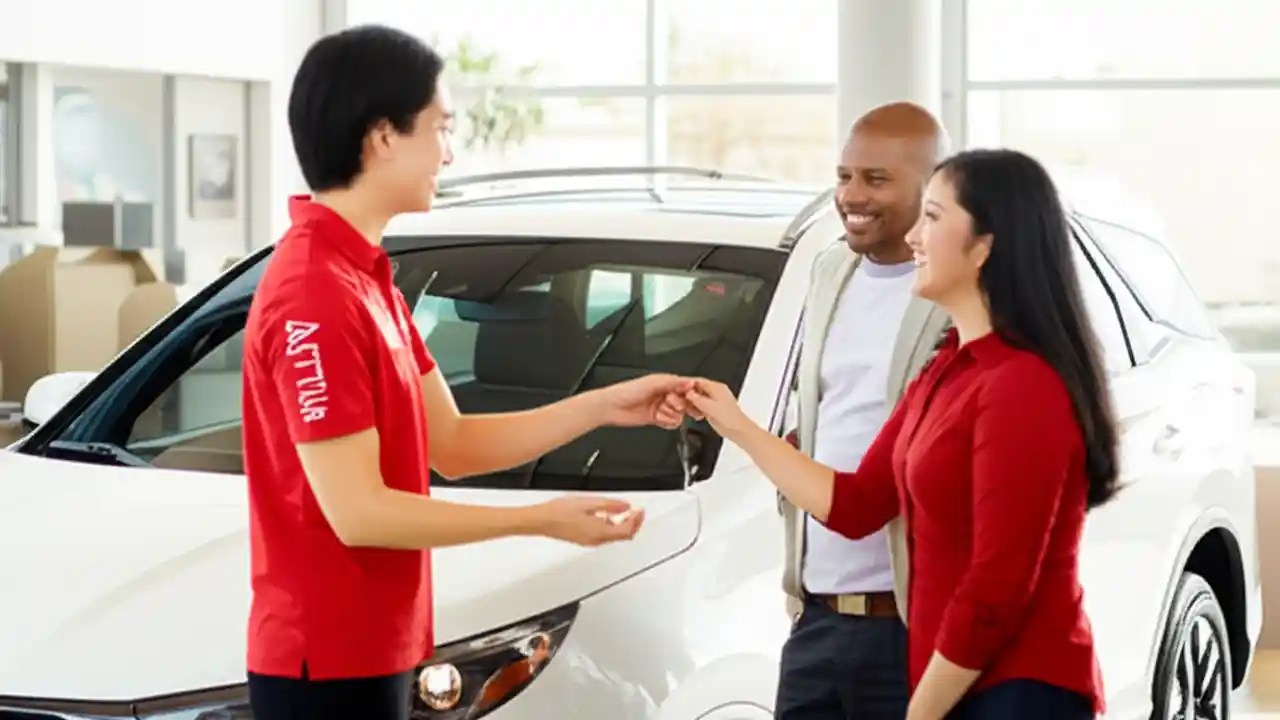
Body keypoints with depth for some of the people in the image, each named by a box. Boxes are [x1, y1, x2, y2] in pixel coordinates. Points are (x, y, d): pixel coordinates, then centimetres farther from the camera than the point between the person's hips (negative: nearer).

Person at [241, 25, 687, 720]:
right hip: (330, 660, -10)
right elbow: (357, 511, -22)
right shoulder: (316, 295, -20)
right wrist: (543, 519, -18)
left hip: (364, 648, 10)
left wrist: (603, 406, 6)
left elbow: (451, 443, 14)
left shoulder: (364, 277, 12)